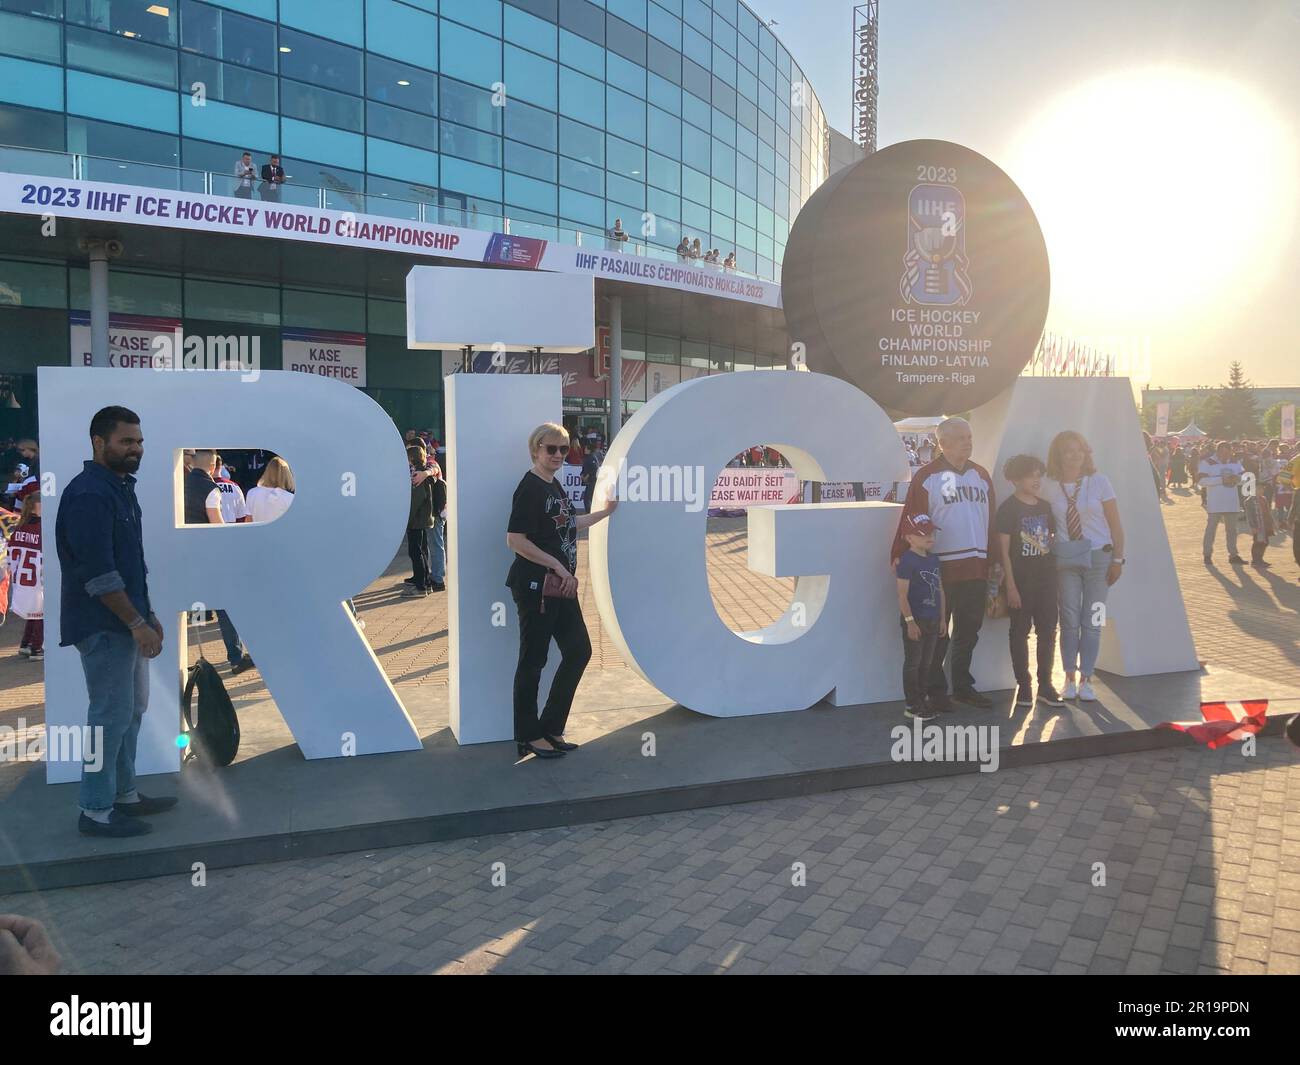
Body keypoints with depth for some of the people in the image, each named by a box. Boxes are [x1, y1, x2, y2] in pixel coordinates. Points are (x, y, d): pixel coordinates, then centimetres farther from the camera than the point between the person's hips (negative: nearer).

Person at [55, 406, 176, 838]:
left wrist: (147, 615, 16)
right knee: (111, 716, -3)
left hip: (127, 623, 10)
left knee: (131, 710, 16)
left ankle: (125, 795, 29)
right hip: (103, 627, -10)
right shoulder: (88, 495, -18)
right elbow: (98, 574, -23)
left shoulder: (121, 487, 13)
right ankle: (96, 811, 8)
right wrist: (137, 623, -20)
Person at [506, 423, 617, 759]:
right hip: (534, 586, -9)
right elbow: (515, 540, -21)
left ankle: (551, 728, 23)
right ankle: (528, 737, 15)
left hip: (561, 586, 9)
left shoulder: (555, 486, 13)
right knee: (533, 660, 1)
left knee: (579, 650, 12)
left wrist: (605, 511, 30)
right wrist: (557, 565, -20)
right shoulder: (529, 488, -14)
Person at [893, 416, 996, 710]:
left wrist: (994, 560, 10)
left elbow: (991, 521, 13)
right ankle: (936, 690, 17)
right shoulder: (926, 477, -6)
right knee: (937, 633, 5)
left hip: (976, 569, 5)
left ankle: (963, 686, 28)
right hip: (940, 569, -5)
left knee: (968, 631, 14)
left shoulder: (981, 475, 12)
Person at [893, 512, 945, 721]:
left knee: (926, 663, 15)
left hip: (932, 620, 8)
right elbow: (902, 595, -19)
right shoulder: (907, 561, -16)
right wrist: (910, 621, -22)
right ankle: (911, 705, 9)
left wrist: (942, 618, 14)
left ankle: (922, 699, 27)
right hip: (914, 620, -8)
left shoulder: (934, 560, 9)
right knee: (913, 663, 1)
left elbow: (940, 589, 15)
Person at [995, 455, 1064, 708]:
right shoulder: (1009, 507, -7)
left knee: (1048, 631, 8)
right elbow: (1004, 550, -10)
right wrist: (1010, 586, -14)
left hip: (1046, 578, 5)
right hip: (1021, 579, -5)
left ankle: (1046, 685, 17)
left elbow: (1054, 541, 15)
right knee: (1020, 632, 3)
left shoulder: (1045, 506, 9)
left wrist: (1058, 577, 7)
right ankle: (1023, 686, 11)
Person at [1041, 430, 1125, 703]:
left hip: (1098, 556, 0)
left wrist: (1118, 559, -4)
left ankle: (1086, 680, 12)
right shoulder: (1049, 487, -2)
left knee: (1091, 620, 3)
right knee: (1069, 619, 2)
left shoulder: (1099, 481, -4)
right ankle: (1069, 679, 14)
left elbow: (1115, 524, -1)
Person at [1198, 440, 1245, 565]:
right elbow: (1201, 481, -16)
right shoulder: (1207, 463, -5)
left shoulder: (1234, 462, 11)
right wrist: (1221, 480, -21)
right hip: (1214, 503, -5)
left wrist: (1237, 478, -9)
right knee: (1211, 527, -1)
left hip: (1232, 502, 5)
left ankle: (1233, 554, 16)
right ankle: (1207, 554, 8)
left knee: (1232, 528, 9)